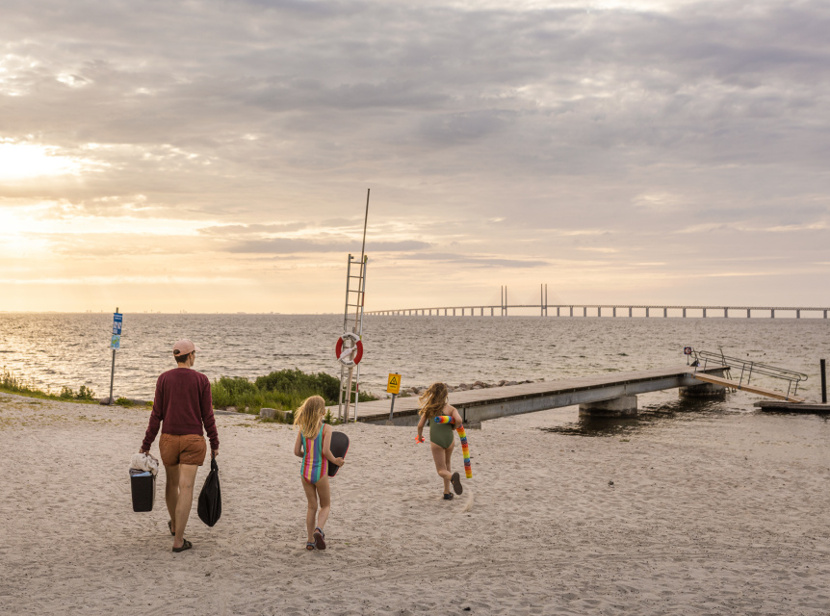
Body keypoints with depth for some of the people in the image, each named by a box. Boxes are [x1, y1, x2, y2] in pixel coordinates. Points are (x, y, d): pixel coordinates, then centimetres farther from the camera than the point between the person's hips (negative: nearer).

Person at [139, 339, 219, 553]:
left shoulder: (164, 379, -2)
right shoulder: (201, 380, -6)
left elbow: (156, 414, -3)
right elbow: (207, 416, -5)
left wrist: (146, 444, 4)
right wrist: (215, 444, 4)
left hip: (168, 439, 3)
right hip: (192, 440, -3)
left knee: (172, 483, 22)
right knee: (186, 488, -4)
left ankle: (174, 524, 44)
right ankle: (178, 540, -7)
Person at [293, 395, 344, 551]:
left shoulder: (302, 428, 0)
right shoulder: (326, 428, -12)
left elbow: (297, 451, 0)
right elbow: (325, 451, -19)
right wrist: (335, 461, -2)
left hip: (305, 472, 3)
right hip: (320, 473, -3)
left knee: (312, 506, 16)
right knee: (325, 505, 15)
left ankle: (310, 540, 13)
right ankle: (318, 529, -10)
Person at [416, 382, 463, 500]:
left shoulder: (429, 409, 7)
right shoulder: (450, 408, 2)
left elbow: (420, 425, 6)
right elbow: (458, 420, -16)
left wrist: (420, 436, 26)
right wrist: (453, 427, 6)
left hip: (436, 442, -1)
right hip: (449, 439, 1)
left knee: (441, 470, 4)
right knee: (446, 465, 23)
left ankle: (453, 477, -29)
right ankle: (447, 492, 23)